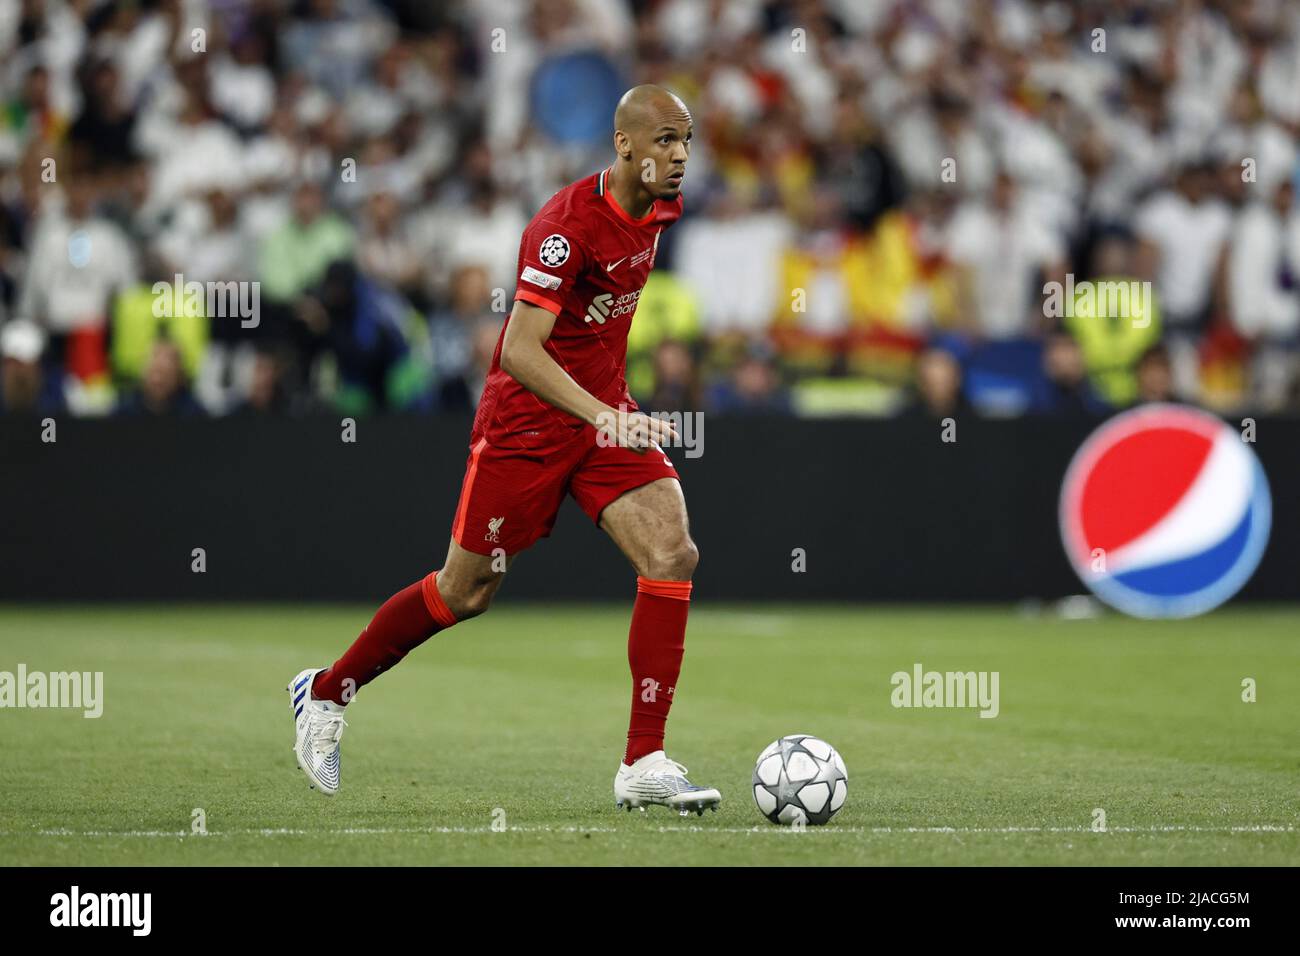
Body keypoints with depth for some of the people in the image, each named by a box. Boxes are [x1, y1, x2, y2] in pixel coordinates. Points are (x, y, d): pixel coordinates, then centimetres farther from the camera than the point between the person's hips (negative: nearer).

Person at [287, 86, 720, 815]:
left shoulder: (661, 207, 1)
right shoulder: (567, 225, -24)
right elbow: (519, 351, -30)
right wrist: (603, 416, -40)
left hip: (607, 415, 6)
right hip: (526, 422, -6)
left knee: (673, 555, -15)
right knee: (466, 593, 6)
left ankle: (645, 766, -12)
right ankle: (327, 693, 30)